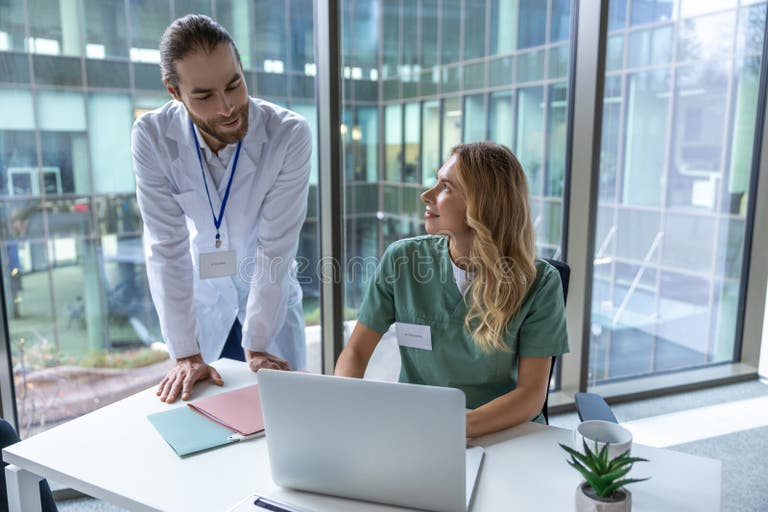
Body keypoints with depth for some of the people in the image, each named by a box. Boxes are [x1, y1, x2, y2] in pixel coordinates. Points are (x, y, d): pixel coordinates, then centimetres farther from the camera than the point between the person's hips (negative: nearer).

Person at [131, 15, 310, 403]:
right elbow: (167, 248, -21)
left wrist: (257, 348, -20)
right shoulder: (152, 137, -21)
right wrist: (186, 354, -22)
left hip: (272, 293, 0)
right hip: (202, 295, 1)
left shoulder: (290, 134, -25)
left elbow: (276, 247, -23)